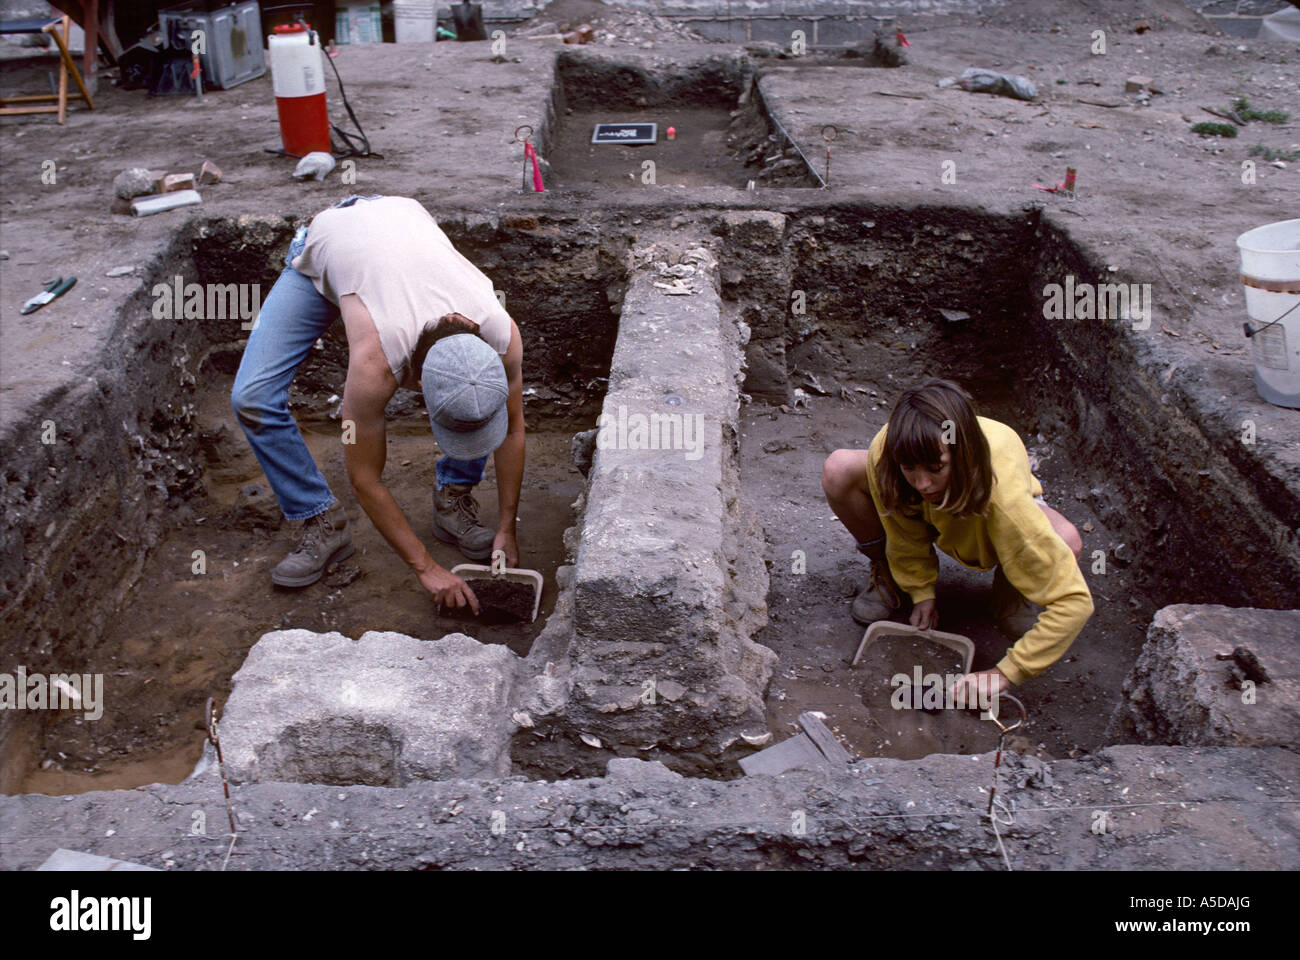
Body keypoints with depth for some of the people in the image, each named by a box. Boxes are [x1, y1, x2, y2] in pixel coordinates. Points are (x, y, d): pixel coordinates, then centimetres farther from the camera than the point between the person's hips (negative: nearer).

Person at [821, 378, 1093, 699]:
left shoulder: (1002, 494, -45)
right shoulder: (885, 451, -37)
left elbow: (1074, 601, -40)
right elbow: (903, 529, -13)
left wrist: (1005, 674, -38)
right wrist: (921, 591, -12)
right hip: (931, 515, 2)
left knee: (1064, 542, -36)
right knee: (838, 470, -24)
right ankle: (887, 576, 2)